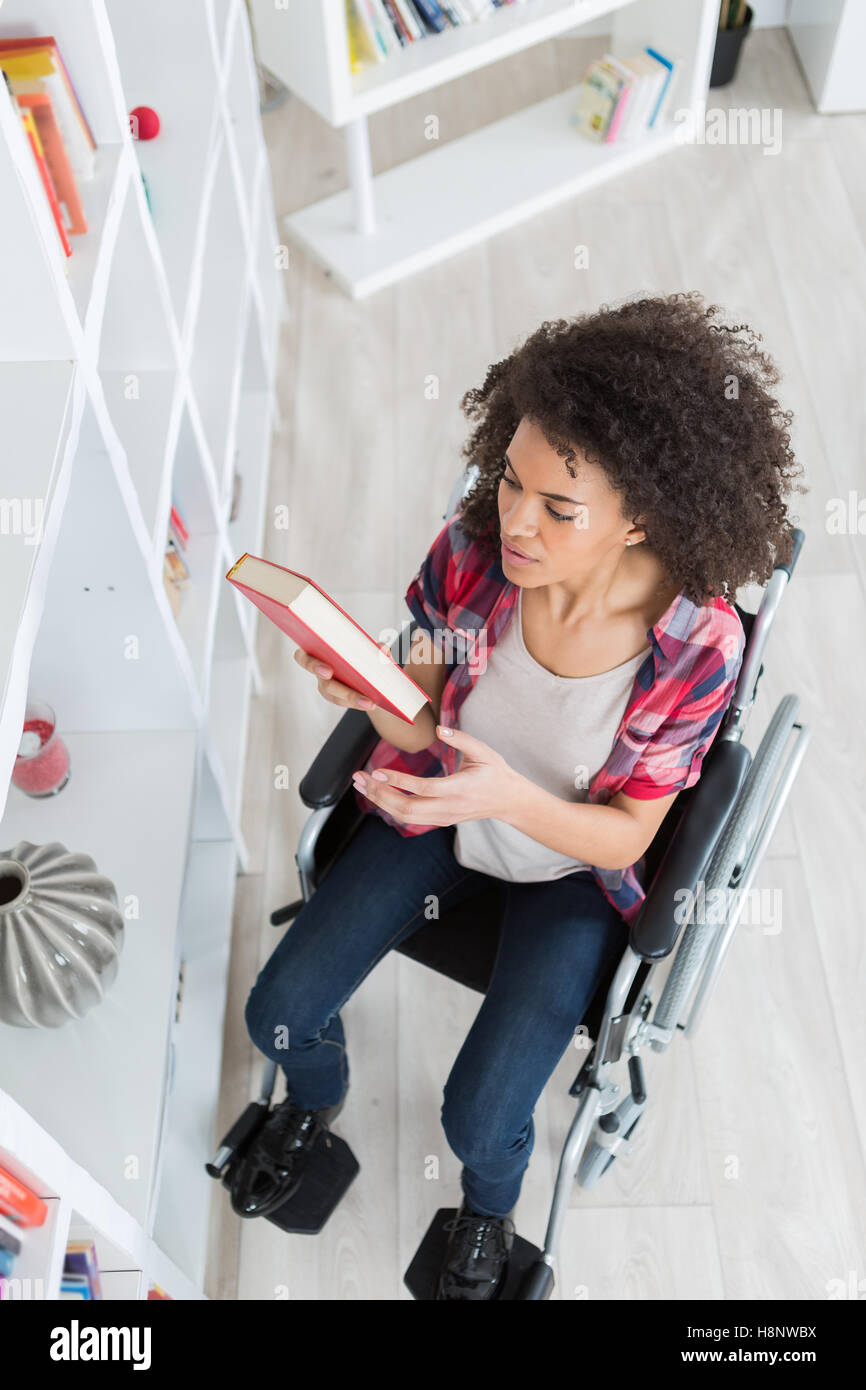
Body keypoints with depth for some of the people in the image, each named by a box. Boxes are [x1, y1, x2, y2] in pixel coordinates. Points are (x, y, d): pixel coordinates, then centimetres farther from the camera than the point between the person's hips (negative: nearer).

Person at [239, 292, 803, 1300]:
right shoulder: (471, 550, -24)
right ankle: (314, 1104, 41)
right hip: (438, 812, 3)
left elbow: (623, 837, -19)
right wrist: (371, 692, -36)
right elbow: (419, 725, -11)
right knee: (279, 1013, 0)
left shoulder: (697, 643, -30)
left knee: (478, 1117, -9)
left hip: (572, 865, -2)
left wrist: (508, 797, -39)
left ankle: (488, 1212, 33)